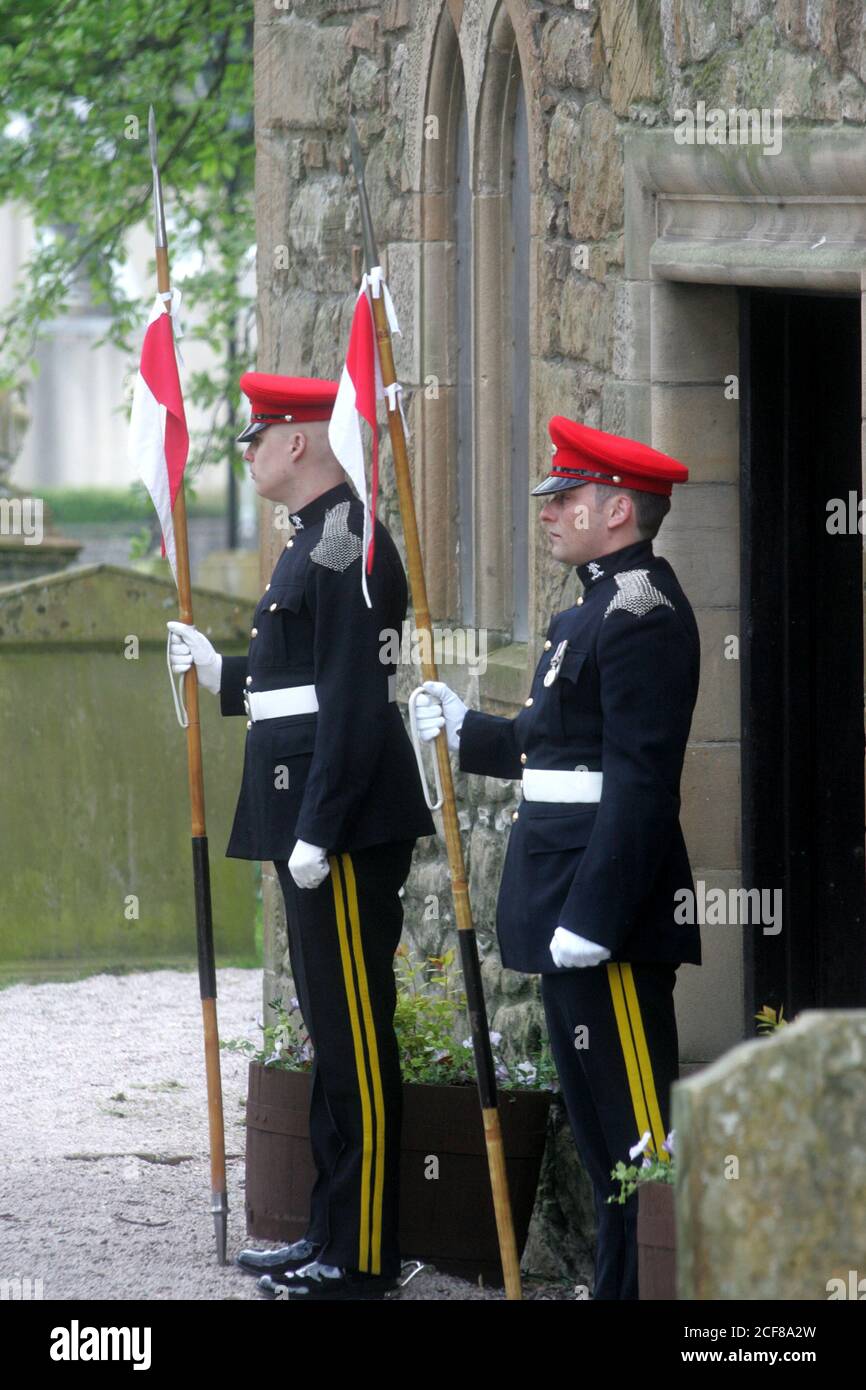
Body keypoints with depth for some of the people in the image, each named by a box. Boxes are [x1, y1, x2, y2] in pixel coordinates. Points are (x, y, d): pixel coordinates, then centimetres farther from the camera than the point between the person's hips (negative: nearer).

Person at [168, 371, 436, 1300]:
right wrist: (222, 675, 20)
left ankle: (363, 1256, -3)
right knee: (332, 1027, 15)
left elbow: (353, 700, -21)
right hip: (313, 823, 11)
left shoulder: (346, 545, -16)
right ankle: (331, 1232, 22)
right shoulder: (314, 541, 17)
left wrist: (318, 831, -23)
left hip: (344, 822, -11)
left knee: (356, 1032, -6)